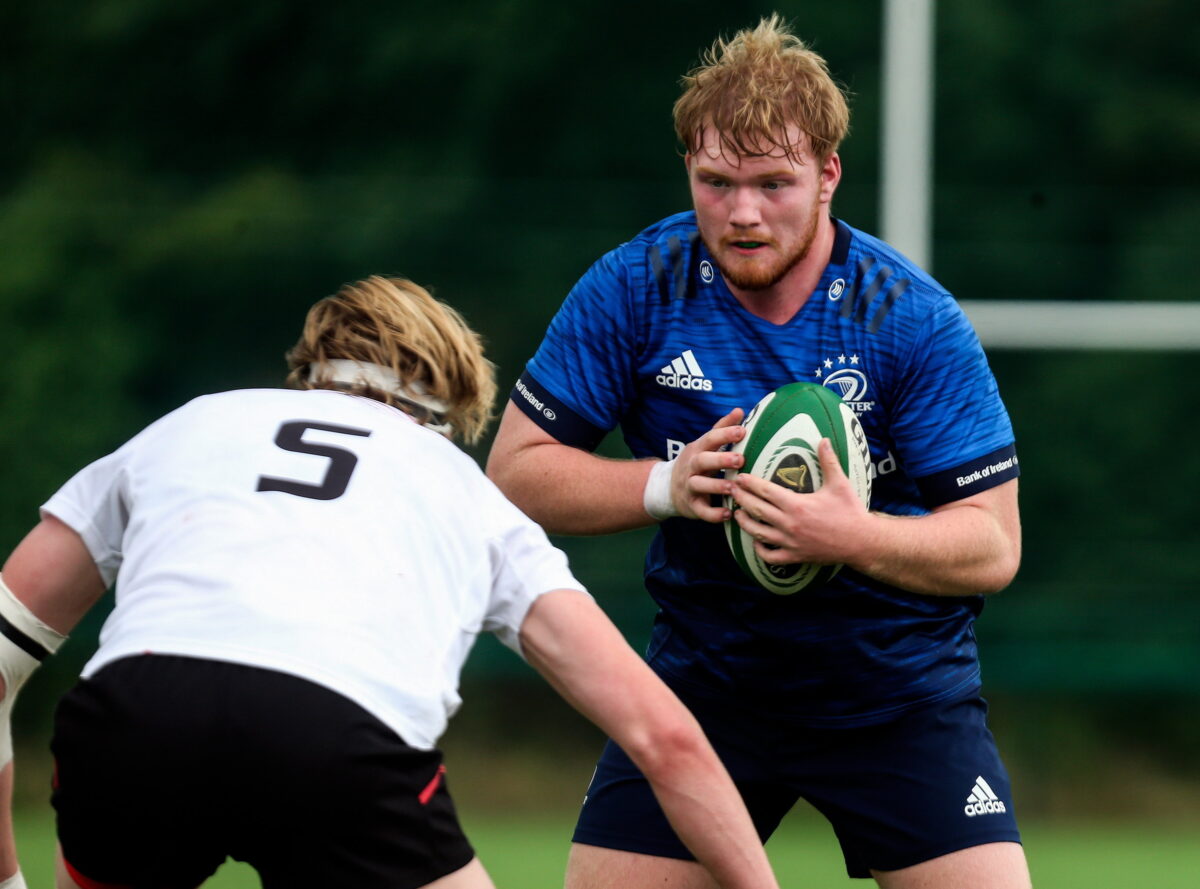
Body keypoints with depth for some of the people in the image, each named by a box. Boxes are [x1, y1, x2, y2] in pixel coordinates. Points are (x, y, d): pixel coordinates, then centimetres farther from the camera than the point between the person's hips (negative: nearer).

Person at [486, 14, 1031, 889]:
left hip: (897, 684, -1)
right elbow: (516, 468, -5)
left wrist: (855, 536, -32)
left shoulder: (914, 319, -15)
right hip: (705, 676, 2)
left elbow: (993, 544, -13)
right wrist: (666, 485, -21)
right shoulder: (634, 289, -10)